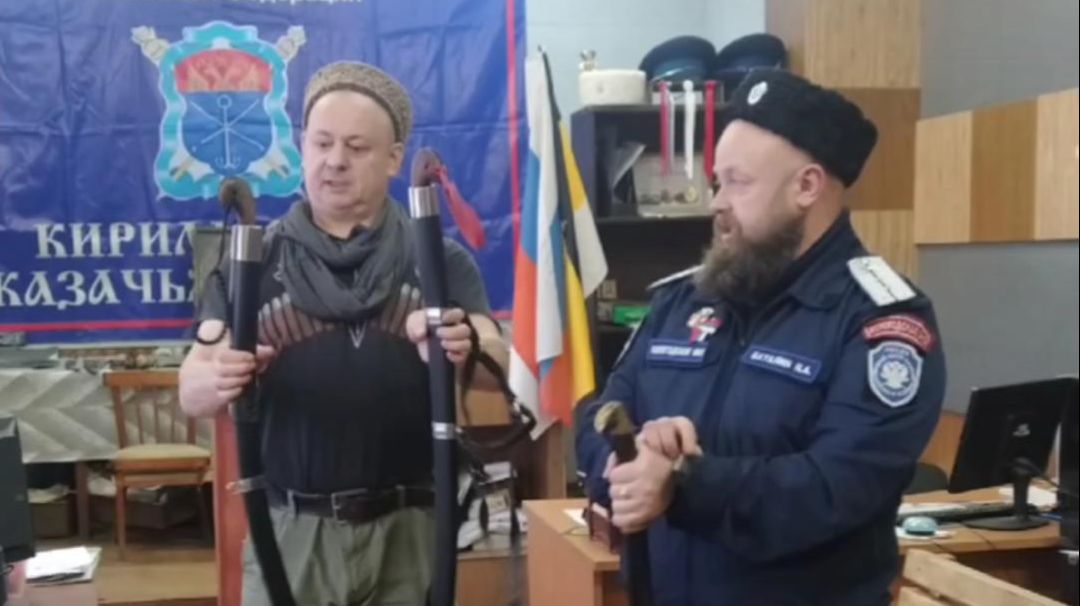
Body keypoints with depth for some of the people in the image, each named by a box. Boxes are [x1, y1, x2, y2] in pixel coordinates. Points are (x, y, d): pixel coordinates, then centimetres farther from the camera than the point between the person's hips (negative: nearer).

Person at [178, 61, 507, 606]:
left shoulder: (440, 260, 4)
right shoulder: (255, 260, 4)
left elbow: (498, 365, -8)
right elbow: (191, 392, -3)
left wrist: (462, 349, -32)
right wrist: (219, 380, -27)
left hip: (407, 528, 0)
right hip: (290, 528, 0)